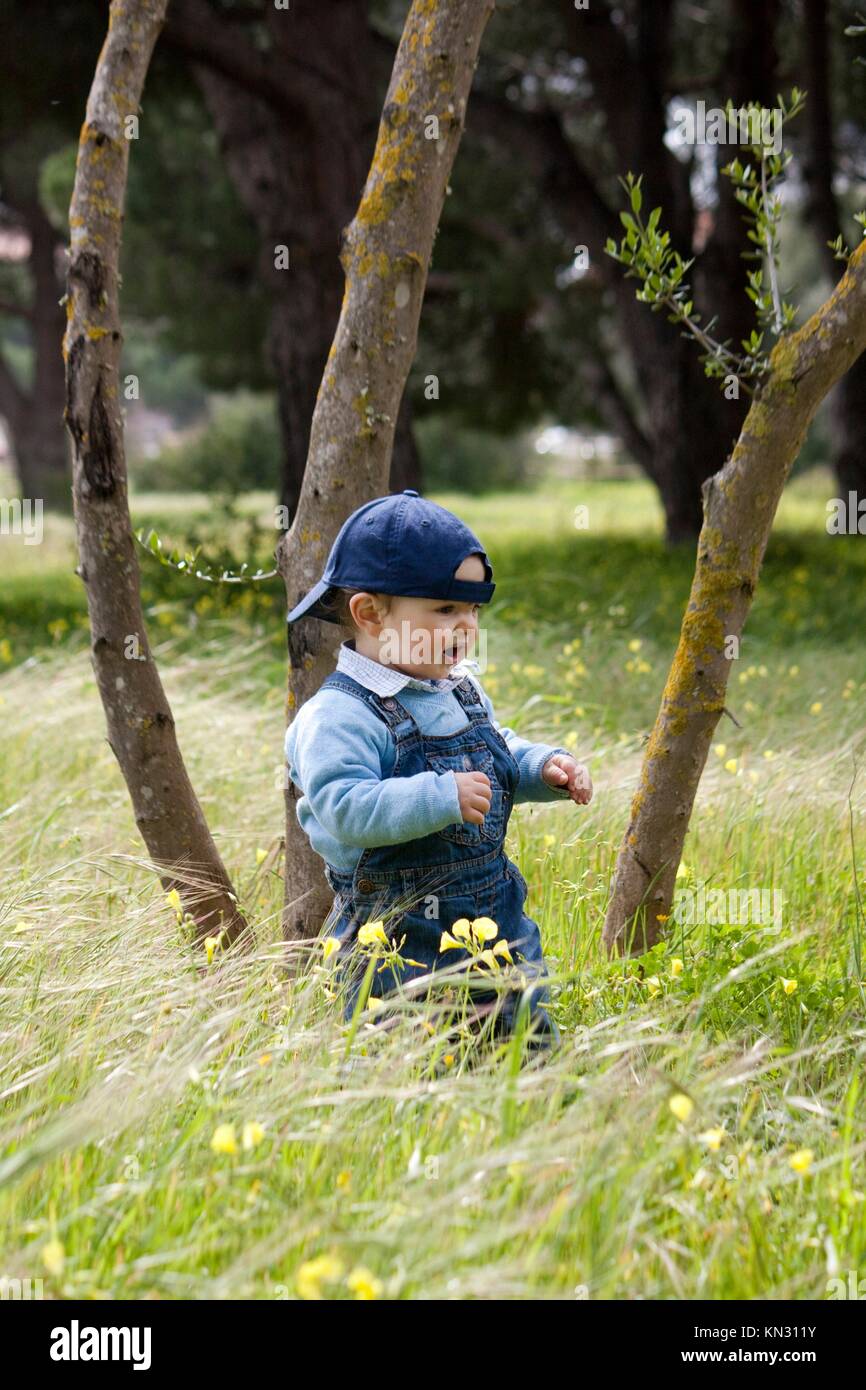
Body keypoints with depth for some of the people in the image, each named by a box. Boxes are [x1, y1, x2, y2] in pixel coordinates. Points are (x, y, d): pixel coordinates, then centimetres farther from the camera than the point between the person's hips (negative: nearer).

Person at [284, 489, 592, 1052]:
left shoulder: (464, 693, 10)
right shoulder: (341, 715, -18)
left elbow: (500, 756, 27)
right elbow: (345, 809, -28)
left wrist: (546, 766, 6)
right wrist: (441, 797, -32)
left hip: (495, 925, 8)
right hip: (398, 939, -8)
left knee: (533, 1048, 15)